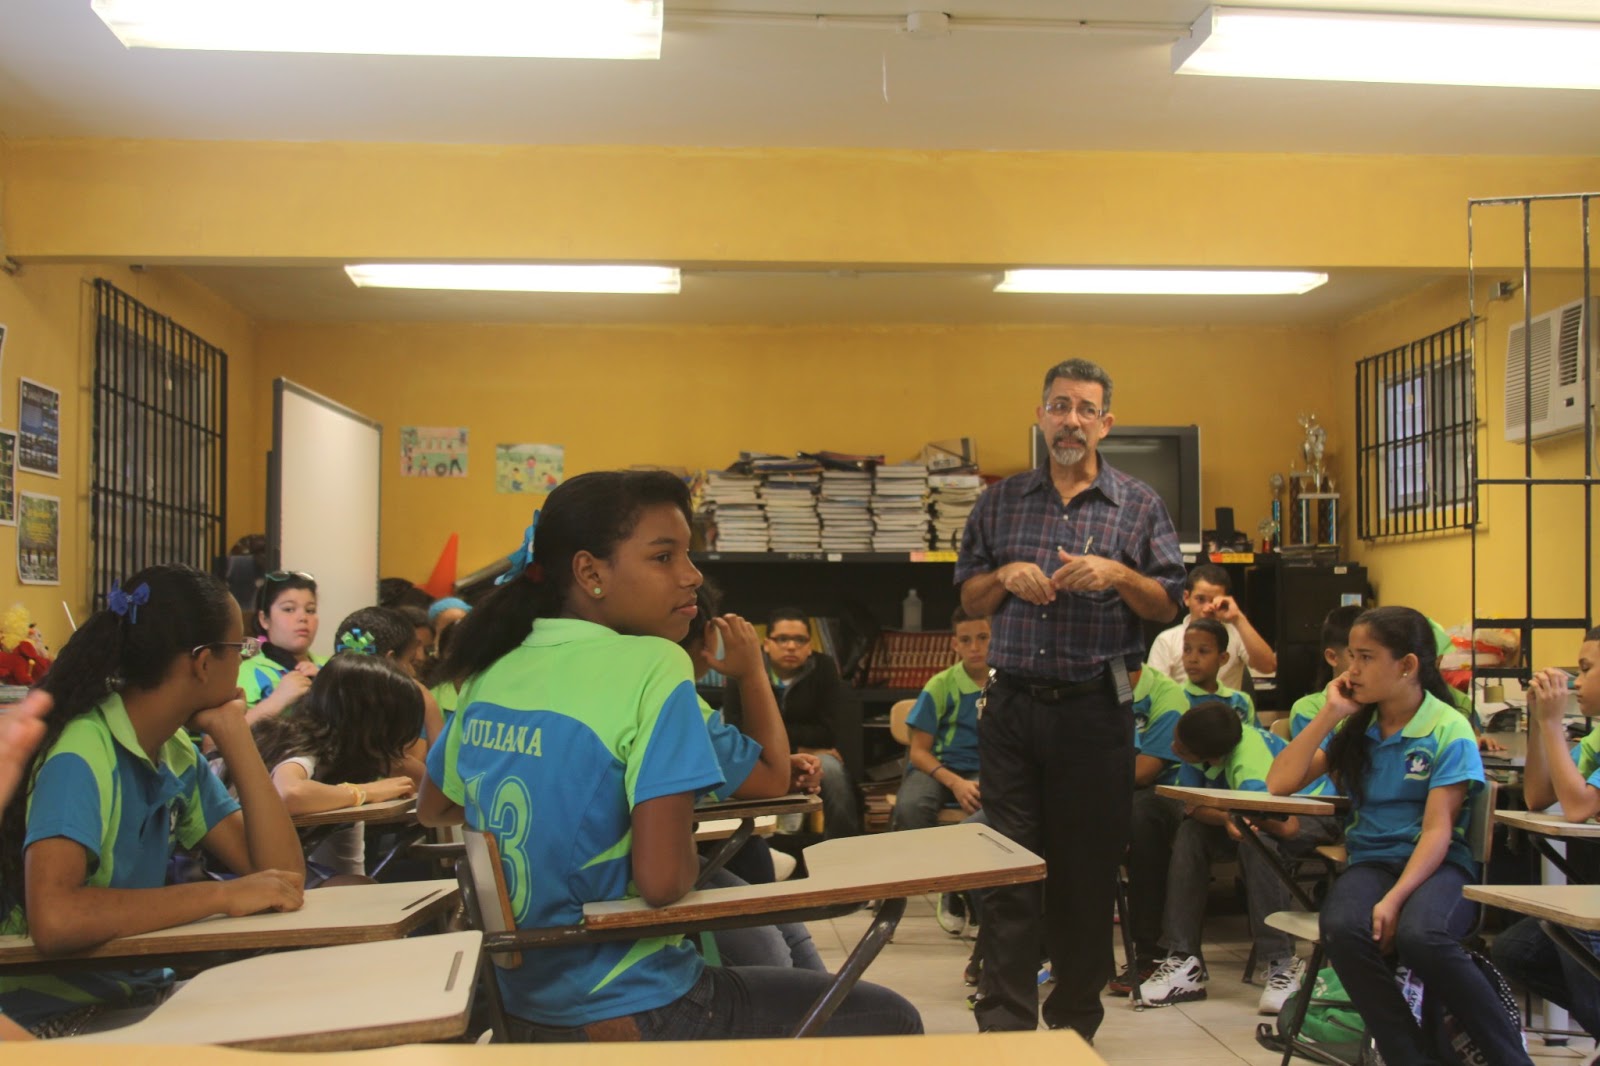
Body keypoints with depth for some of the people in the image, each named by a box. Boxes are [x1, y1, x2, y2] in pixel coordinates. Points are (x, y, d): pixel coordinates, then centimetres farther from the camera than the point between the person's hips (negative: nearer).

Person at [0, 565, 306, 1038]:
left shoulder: (177, 754, 4)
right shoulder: (82, 755, -20)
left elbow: (282, 870, -3)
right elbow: (54, 918, -36)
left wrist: (233, 732, -6)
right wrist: (225, 895, -29)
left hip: (141, 995, 8)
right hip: (54, 1014, -8)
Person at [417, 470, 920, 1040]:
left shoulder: (491, 672, 1)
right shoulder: (651, 665, -21)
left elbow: (432, 809, 18)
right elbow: (662, 880, -26)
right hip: (630, 1014, -8)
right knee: (890, 1018, 7)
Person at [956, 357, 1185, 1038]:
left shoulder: (1139, 505, 6)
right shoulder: (999, 503, 11)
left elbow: (1168, 606, 4)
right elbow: (969, 600, 14)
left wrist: (1117, 575, -13)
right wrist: (1005, 576, -6)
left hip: (1096, 708, -1)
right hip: (1012, 705, 1)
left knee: (1087, 872, 7)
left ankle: (1075, 1020, 21)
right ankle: (1005, 1026, 6)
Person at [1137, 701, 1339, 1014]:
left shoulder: (1250, 768, -37)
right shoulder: (1205, 741, -16)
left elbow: (1287, 827, -47)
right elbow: (1192, 806, -20)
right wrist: (1226, 818, -39)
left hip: (1313, 814, -7)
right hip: (1254, 810, 7)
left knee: (1255, 841, -37)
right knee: (1190, 834, -19)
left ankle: (1283, 964, -27)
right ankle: (1183, 959, -19)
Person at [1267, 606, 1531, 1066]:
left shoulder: (1449, 730, -2)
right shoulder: (1354, 729, 11)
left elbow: (1437, 830, -10)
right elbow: (1279, 783, 4)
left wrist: (1395, 899, -23)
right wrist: (1330, 714, 0)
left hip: (1436, 865, -3)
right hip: (1370, 861, 3)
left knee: (1420, 935, -37)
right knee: (1343, 928, -32)